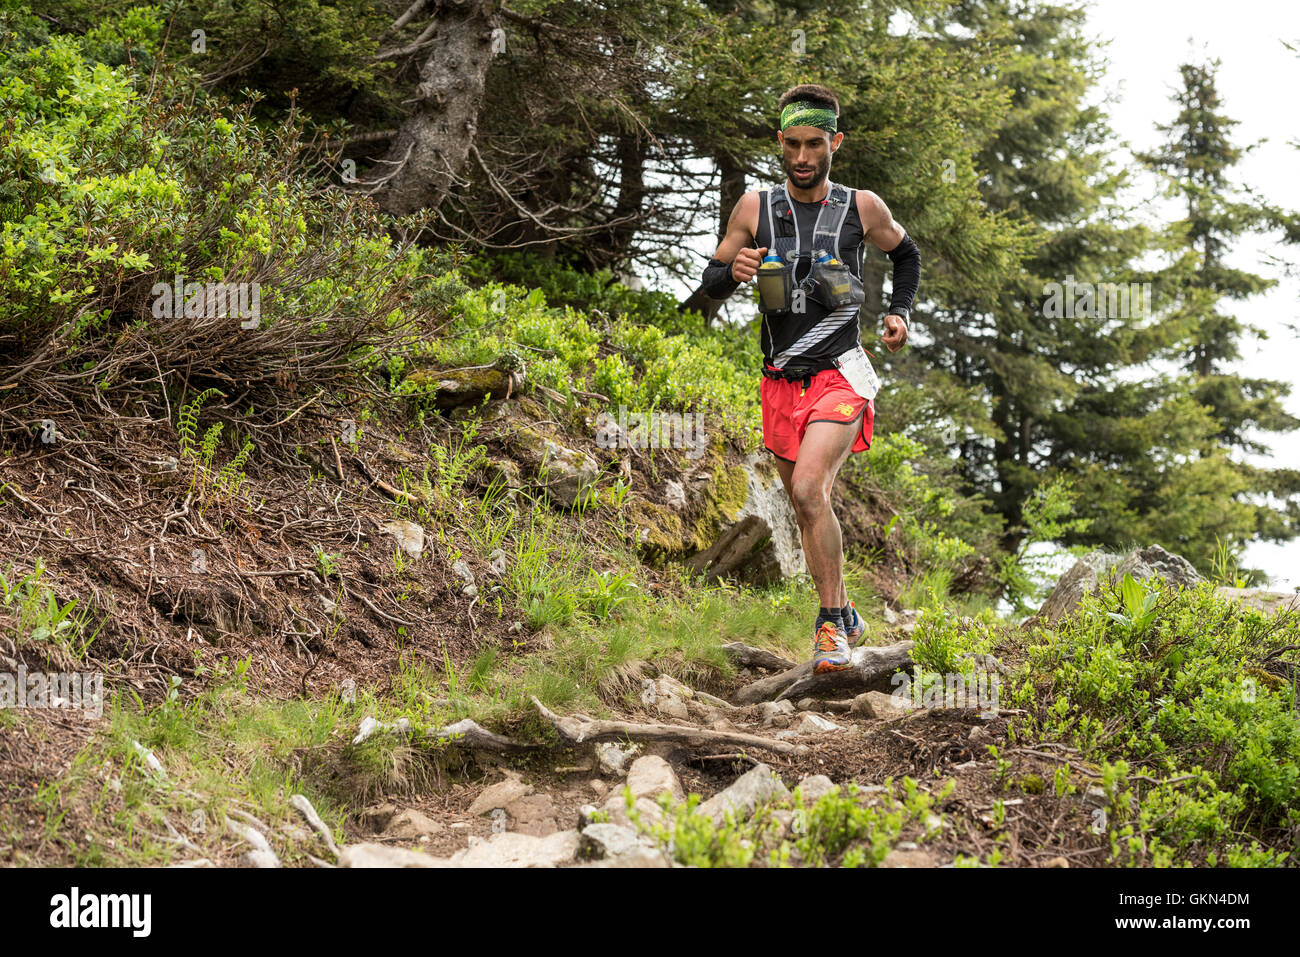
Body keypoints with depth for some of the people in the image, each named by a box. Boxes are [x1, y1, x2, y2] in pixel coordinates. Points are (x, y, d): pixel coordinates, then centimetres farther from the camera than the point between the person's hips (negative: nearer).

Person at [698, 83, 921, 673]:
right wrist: (733, 272, -16)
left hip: (839, 374, -4)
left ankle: (831, 622, -14)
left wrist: (900, 313, 4)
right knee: (806, 505, 13)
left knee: (809, 489, -23)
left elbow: (906, 253, 19)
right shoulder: (756, 208, 2)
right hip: (780, 380, 4)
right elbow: (711, 285, 7)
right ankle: (843, 616, 31)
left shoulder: (862, 208, -1)